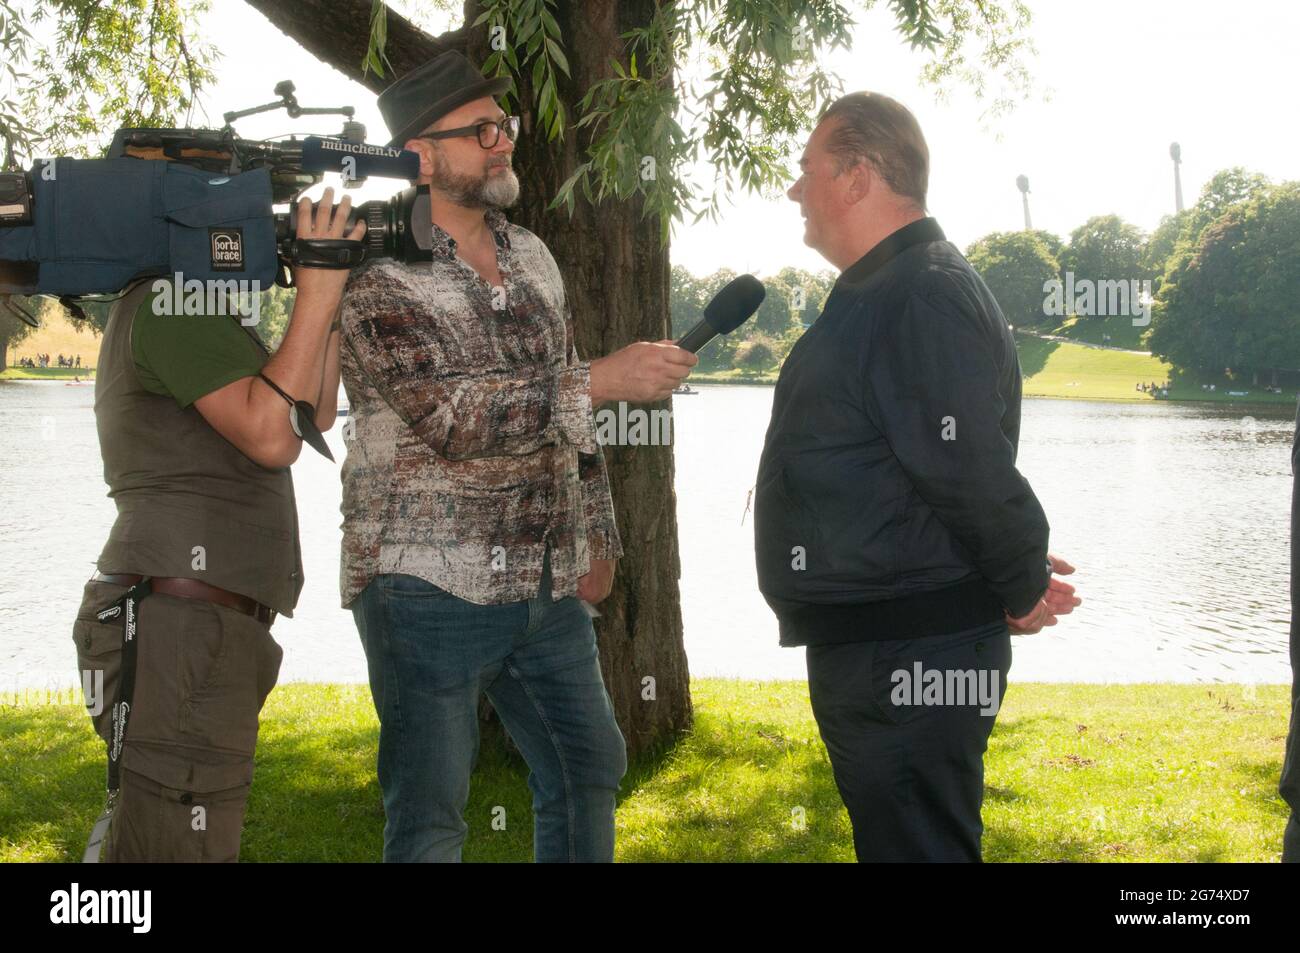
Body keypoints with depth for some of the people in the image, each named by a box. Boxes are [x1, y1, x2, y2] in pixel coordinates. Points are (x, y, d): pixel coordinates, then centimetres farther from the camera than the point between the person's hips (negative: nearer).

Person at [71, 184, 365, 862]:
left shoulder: (193, 310, 23)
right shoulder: (171, 300, -8)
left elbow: (314, 414, 20)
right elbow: (271, 436, -19)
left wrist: (328, 293, 11)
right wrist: (317, 294, -14)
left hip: (199, 629, 11)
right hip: (181, 624, -11)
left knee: (141, 830, 15)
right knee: (182, 846, -12)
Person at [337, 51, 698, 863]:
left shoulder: (533, 258, 11)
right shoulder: (380, 279, -12)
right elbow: (450, 415, -24)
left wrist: (596, 535, 14)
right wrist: (602, 381, -26)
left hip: (546, 585, 7)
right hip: (430, 589, -7)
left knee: (590, 766, 17)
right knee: (431, 811, 0)